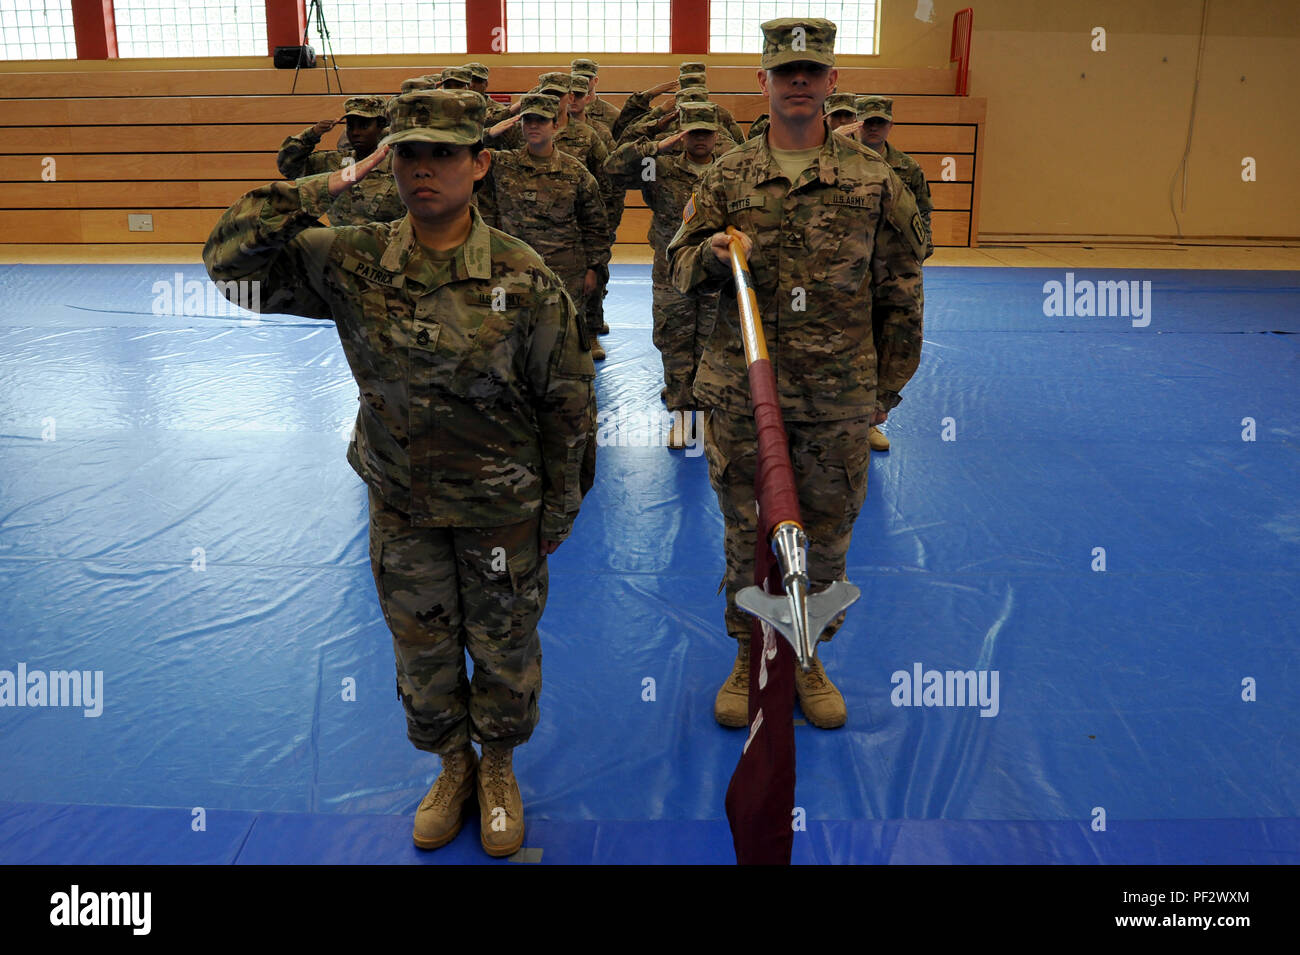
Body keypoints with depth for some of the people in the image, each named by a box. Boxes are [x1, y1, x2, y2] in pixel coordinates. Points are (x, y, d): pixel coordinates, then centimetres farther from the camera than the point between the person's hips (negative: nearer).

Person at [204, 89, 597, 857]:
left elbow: (567, 399, -9)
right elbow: (230, 254, -11)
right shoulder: (352, 262, -10)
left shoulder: (524, 278, -17)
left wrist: (562, 507, -4)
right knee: (422, 649, 18)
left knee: (504, 648, 16)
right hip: (401, 504, 3)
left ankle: (499, 770, 43)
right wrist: (331, 184, -17)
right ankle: (454, 767, 45)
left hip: (503, 508, -2)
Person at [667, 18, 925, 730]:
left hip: (838, 398, 0)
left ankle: (807, 657, 32)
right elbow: (681, 267, 7)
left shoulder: (873, 178, 3)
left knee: (827, 534, 10)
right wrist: (713, 255, -16)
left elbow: (901, 290, 7)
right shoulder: (727, 176, 4)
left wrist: (888, 383, 6)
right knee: (746, 532, 10)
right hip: (741, 390, 0)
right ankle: (751, 657, 30)